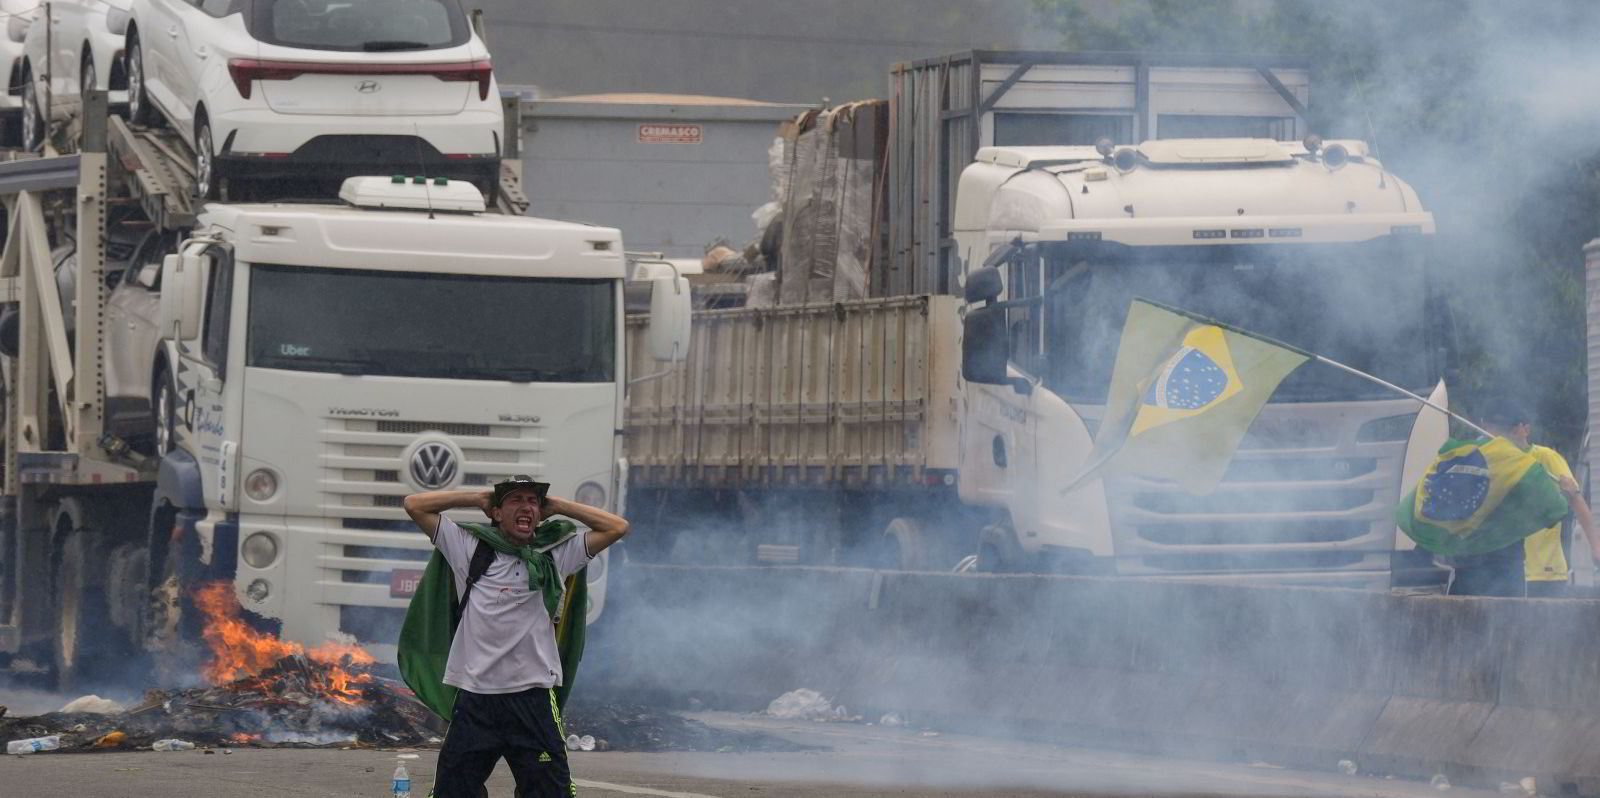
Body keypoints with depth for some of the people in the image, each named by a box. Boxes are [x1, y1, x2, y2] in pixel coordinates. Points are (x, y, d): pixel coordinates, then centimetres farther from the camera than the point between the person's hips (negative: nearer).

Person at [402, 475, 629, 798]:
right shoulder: (471, 549, 7)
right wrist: (479, 498, 9)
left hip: (533, 697, 0)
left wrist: (556, 505, 10)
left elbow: (616, 527, 9)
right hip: (474, 696, 0)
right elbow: (415, 505, 7)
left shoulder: (556, 556, 10)